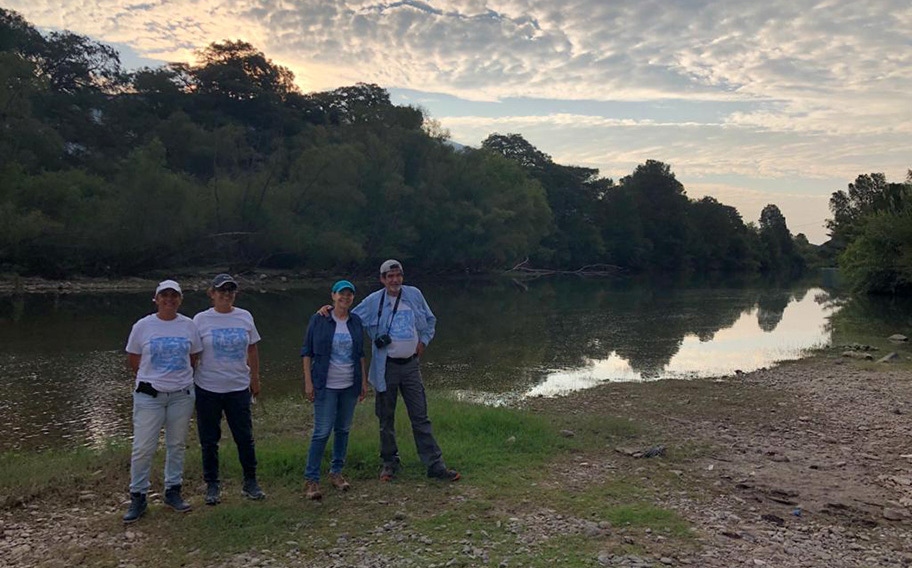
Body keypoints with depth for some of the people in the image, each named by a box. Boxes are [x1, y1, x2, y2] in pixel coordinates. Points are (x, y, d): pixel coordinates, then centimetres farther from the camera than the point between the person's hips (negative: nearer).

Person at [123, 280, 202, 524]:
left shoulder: (189, 325, 1)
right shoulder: (143, 326, -4)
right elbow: (133, 359, 6)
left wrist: (180, 377, 12)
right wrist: (150, 378, 10)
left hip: (182, 394, 2)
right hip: (149, 394, -2)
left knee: (177, 444, 11)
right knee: (143, 447, -2)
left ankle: (173, 491, 25)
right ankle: (138, 497, 13)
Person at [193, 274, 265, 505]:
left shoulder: (245, 317, 3)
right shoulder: (201, 320, -4)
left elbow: (252, 349, 11)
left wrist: (255, 379, 12)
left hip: (239, 388, 2)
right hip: (208, 389, -1)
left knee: (245, 437, 6)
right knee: (209, 440, 8)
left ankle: (250, 483, 21)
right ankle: (212, 485, 22)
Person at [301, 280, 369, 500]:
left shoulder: (356, 321, 7)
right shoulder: (319, 320, -4)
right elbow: (307, 352, -2)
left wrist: (364, 381, 10)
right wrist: (308, 382, -7)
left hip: (350, 385, 4)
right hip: (326, 385, -4)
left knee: (343, 430, 11)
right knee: (322, 431, -7)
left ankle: (336, 472, 24)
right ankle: (311, 479, 2)